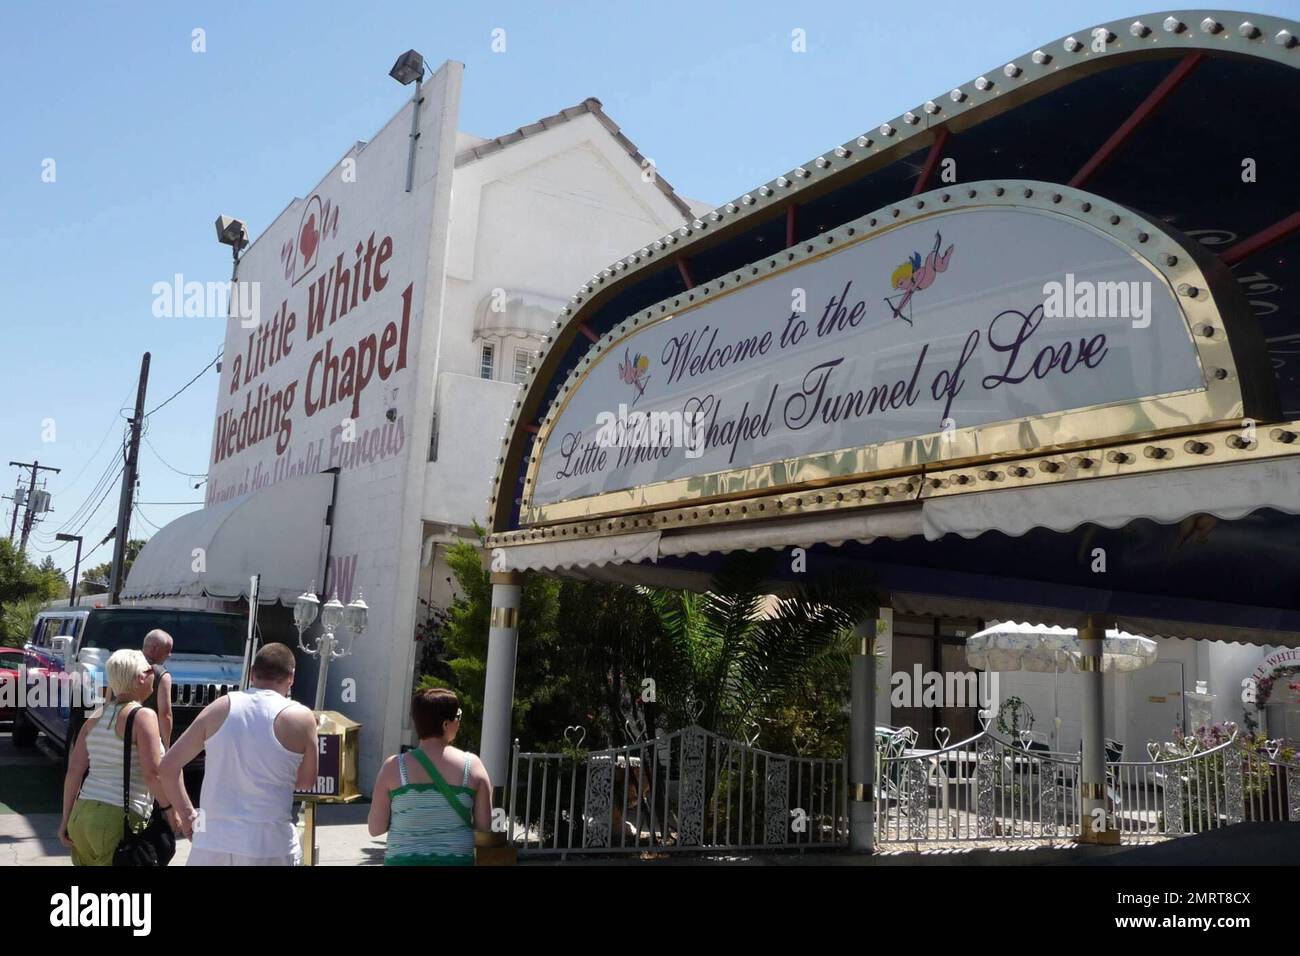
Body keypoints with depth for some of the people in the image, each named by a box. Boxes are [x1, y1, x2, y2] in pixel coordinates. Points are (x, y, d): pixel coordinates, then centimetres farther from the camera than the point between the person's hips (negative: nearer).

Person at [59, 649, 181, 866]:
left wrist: (67, 819, 13)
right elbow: (152, 773, -16)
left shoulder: (95, 719, 11)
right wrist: (170, 809, -5)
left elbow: (74, 770, 9)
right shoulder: (143, 716, -9)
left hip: (81, 815, 7)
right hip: (119, 820, -7)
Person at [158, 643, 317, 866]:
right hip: (268, 847, -3)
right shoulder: (301, 718, -5)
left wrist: (186, 814, 15)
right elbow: (306, 781, 7)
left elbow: (169, 765, 7)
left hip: (211, 841, 3)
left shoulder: (220, 708, 3)